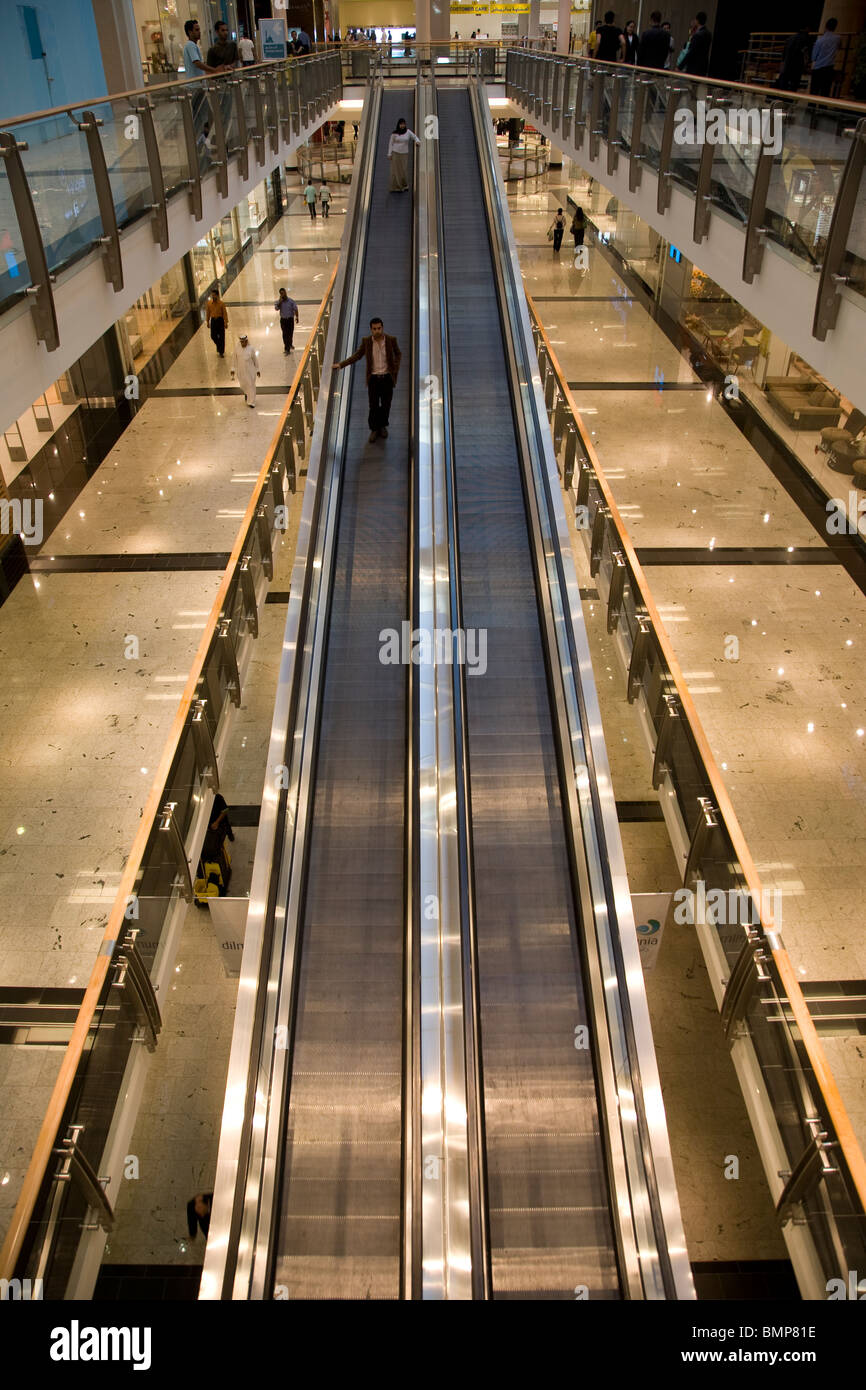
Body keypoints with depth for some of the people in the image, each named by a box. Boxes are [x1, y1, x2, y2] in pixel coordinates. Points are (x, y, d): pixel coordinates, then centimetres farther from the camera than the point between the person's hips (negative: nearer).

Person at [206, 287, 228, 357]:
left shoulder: (221, 303, -11)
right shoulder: (209, 303, -3)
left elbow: (225, 313, -8)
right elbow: (208, 313, 6)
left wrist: (226, 322, -11)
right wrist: (208, 322, 9)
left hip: (220, 320, -3)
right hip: (213, 320, 3)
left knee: (221, 336, 2)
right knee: (213, 336, 4)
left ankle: (221, 352, 13)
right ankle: (218, 345, 36)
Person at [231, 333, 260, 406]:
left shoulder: (250, 348, -12)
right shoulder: (237, 348, -7)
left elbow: (255, 360, -2)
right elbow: (235, 359, 3)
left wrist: (257, 370, 3)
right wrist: (233, 369, 6)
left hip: (250, 370, -2)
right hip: (240, 371, 2)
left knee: (251, 386, 3)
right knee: (243, 385, 16)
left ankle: (251, 402, 14)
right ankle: (246, 393, 52)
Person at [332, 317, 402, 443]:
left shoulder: (391, 340, -10)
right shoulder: (366, 341, -9)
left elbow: (398, 354, 8)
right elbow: (357, 356, 1)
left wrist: (395, 369, -4)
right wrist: (341, 365, -7)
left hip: (387, 378, 0)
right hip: (373, 378, 0)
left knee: (386, 405, 10)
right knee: (373, 406, 3)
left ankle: (383, 425, 36)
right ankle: (374, 429, 25)